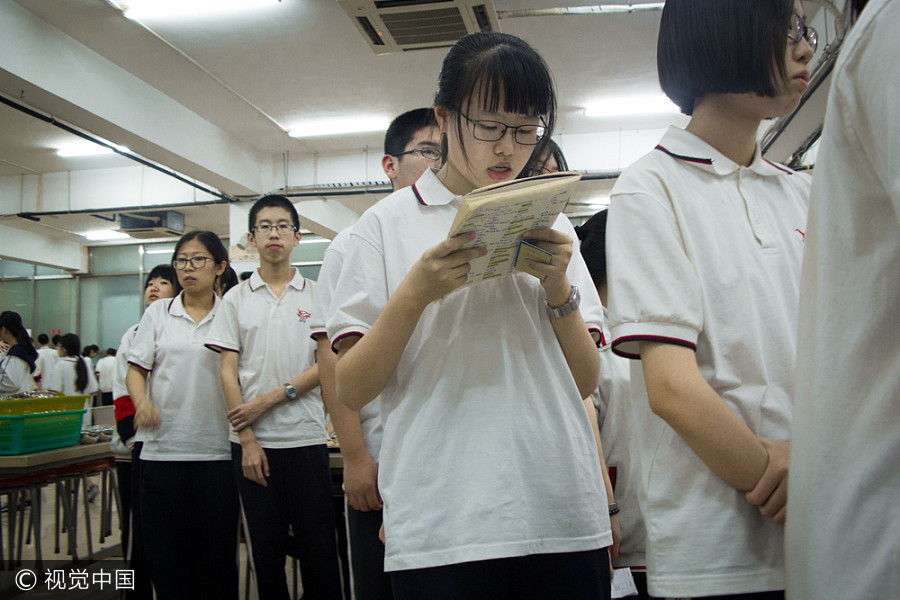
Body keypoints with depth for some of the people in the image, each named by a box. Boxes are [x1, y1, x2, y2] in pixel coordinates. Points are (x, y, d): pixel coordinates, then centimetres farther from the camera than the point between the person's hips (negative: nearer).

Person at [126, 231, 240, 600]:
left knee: (217, 552, 4)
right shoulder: (157, 313, 10)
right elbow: (135, 369, 8)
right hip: (163, 448, 1)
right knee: (166, 553, 5)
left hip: (217, 449, -1)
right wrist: (142, 402, -13)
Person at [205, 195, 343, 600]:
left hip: (306, 437, -1)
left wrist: (270, 399, -11)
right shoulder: (236, 298, 8)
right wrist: (247, 440, -6)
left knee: (318, 546, 2)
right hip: (253, 441, 1)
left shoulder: (317, 295, 5)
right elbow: (229, 371, 3)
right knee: (265, 549, 8)